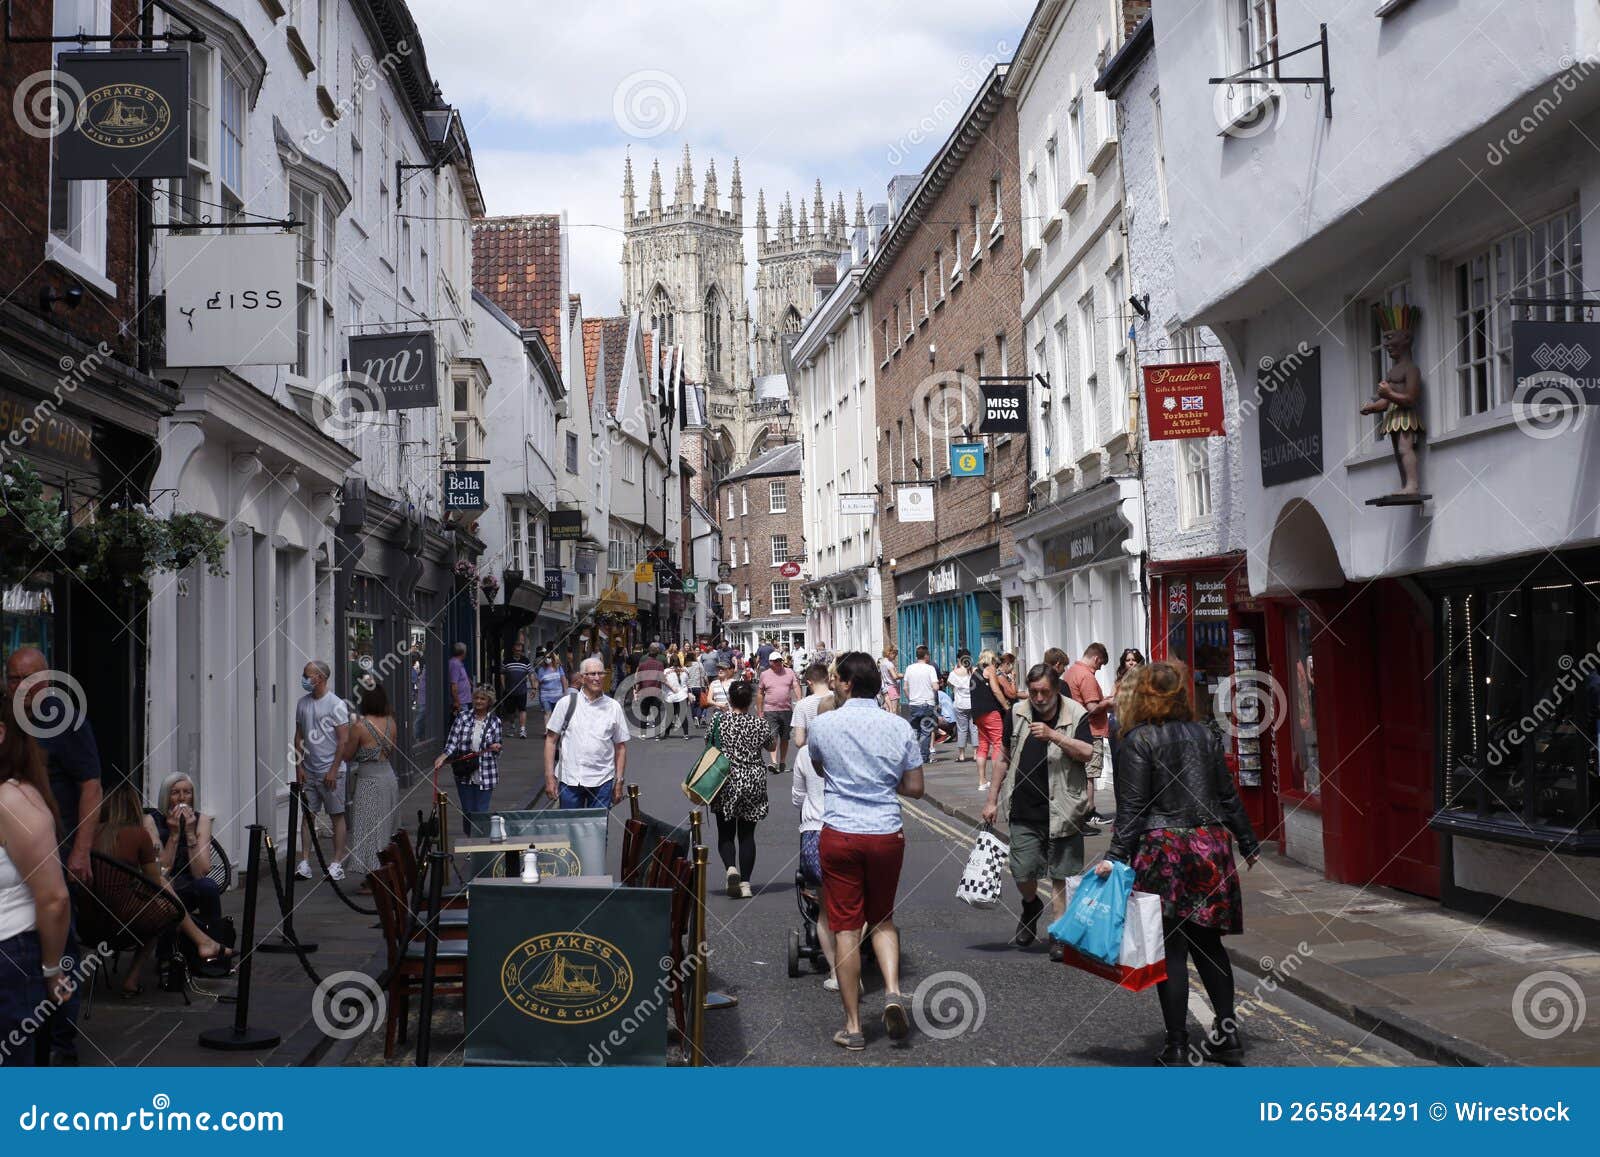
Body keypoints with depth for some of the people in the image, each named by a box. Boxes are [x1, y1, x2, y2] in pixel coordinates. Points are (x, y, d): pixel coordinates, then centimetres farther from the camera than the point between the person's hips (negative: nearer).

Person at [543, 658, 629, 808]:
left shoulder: (613, 707, 4)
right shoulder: (566, 704, 2)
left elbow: (620, 747, 7)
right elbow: (551, 740, 3)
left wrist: (619, 782, 3)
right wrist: (549, 777, -3)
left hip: (602, 781, 0)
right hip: (569, 780, 0)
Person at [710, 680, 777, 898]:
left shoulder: (718, 720, -7)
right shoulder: (760, 723, -5)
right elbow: (772, 746, 11)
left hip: (725, 783, -1)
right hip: (753, 783, 1)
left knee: (725, 833, 10)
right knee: (747, 834, 9)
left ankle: (731, 868, -15)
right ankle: (745, 883, 7)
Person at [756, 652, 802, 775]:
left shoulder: (789, 672, 7)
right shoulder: (764, 675, 4)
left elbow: (796, 686, 0)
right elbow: (760, 694, 8)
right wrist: (759, 711, 5)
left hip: (787, 710, 2)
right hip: (770, 711, -2)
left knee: (785, 738, 10)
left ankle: (782, 762, 22)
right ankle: (774, 762, -22)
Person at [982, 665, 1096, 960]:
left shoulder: (1076, 715, -5)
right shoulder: (1016, 714, 6)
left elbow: (1087, 753, -17)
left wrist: (1053, 736, -29)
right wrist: (992, 800, 12)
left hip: (1062, 811, -2)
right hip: (1024, 811, 3)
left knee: (1060, 876, 4)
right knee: (1022, 874, 1)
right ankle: (1031, 906, 34)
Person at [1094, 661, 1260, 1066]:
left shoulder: (1139, 740, -7)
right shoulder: (1206, 735, 8)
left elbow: (1132, 806, -13)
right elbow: (1228, 796, 12)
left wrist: (1115, 856, -13)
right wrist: (1249, 845, 22)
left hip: (1164, 850, -5)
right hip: (1211, 846, 5)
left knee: (1171, 949, -1)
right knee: (1208, 941, 16)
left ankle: (1177, 1048, 2)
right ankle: (1227, 1032, 20)